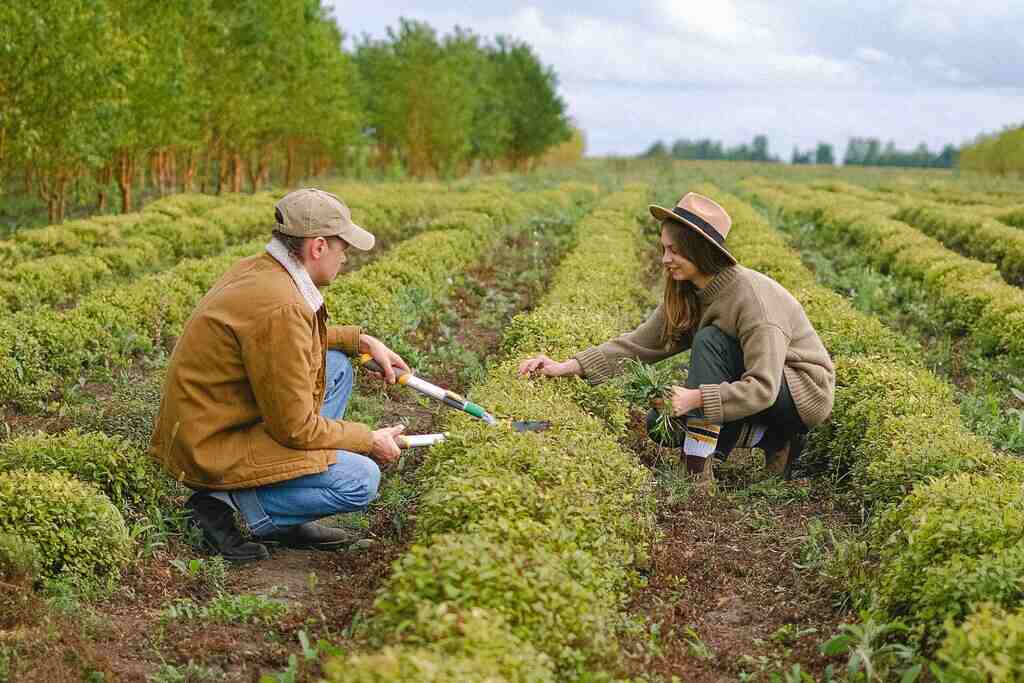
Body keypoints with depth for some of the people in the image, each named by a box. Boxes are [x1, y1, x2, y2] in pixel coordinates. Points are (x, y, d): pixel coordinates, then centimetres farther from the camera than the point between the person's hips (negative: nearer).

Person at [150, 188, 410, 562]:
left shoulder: (255, 269, 3)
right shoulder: (279, 307, -26)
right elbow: (295, 429, -21)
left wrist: (362, 339, 17)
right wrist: (369, 440, -6)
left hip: (205, 424, 10)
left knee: (336, 365, 16)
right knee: (362, 480, -16)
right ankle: (228, 500, -5)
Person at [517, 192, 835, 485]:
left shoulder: (751, 296, -29)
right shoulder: (686, 296, -4)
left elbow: (763, 388, -33)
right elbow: (639, 343, -7)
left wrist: (696, 397, -41)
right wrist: (567, 367, -16)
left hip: (805, 392, -8)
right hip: (755, 384, 8)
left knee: (709, 340, -28)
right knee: (660, 425, -3)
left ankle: (699, 472, -26)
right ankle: (769, 438, 2)